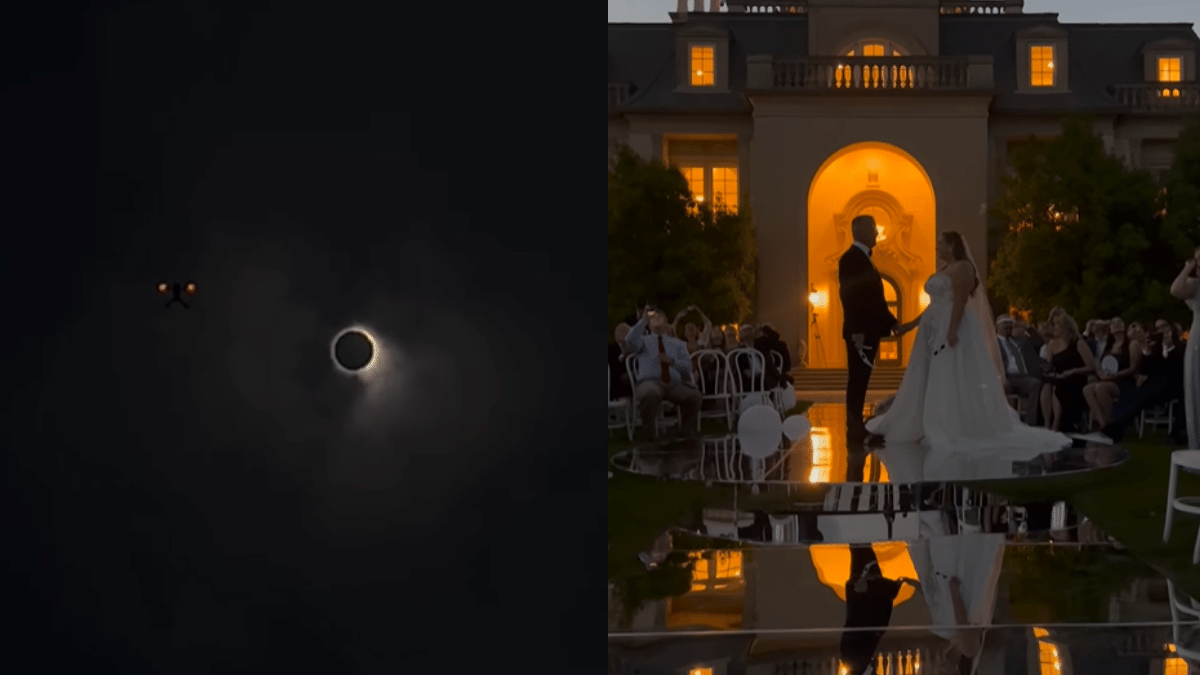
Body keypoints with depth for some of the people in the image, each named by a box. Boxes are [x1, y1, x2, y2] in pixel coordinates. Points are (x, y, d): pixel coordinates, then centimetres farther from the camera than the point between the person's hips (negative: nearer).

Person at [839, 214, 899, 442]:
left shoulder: (864, 259, 18)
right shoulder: (851, 258, -11)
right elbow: (849, 295, -19)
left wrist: (891, 321, 15)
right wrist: (856, 330, -24)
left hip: (869, 330, 9)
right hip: (859, 332, -9)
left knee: (861, 380, 10)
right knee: (857, 380, -6)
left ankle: (857, 426, 14)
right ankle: (854, 427, -4)